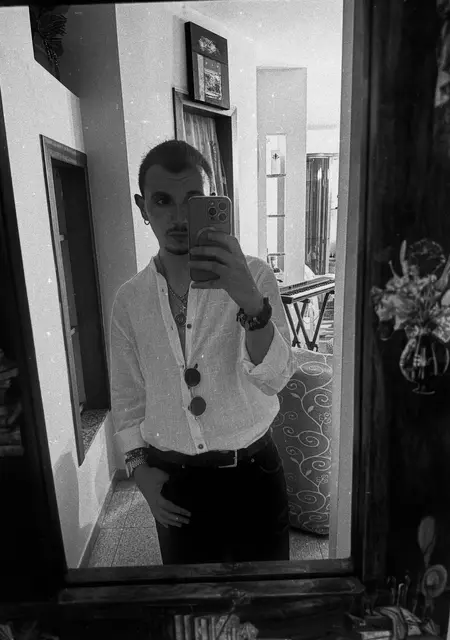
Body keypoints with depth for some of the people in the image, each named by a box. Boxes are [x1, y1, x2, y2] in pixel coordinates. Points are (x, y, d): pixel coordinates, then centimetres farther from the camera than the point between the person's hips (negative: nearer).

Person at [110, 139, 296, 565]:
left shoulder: (252, 276, -12)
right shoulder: (129, 299, -3)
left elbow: (274, 377, -22)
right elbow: (127, 395, 6)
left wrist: (250, 302, -37)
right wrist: (139, 467, -3)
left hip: (252, 471, -1)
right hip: (173, 480, 2)